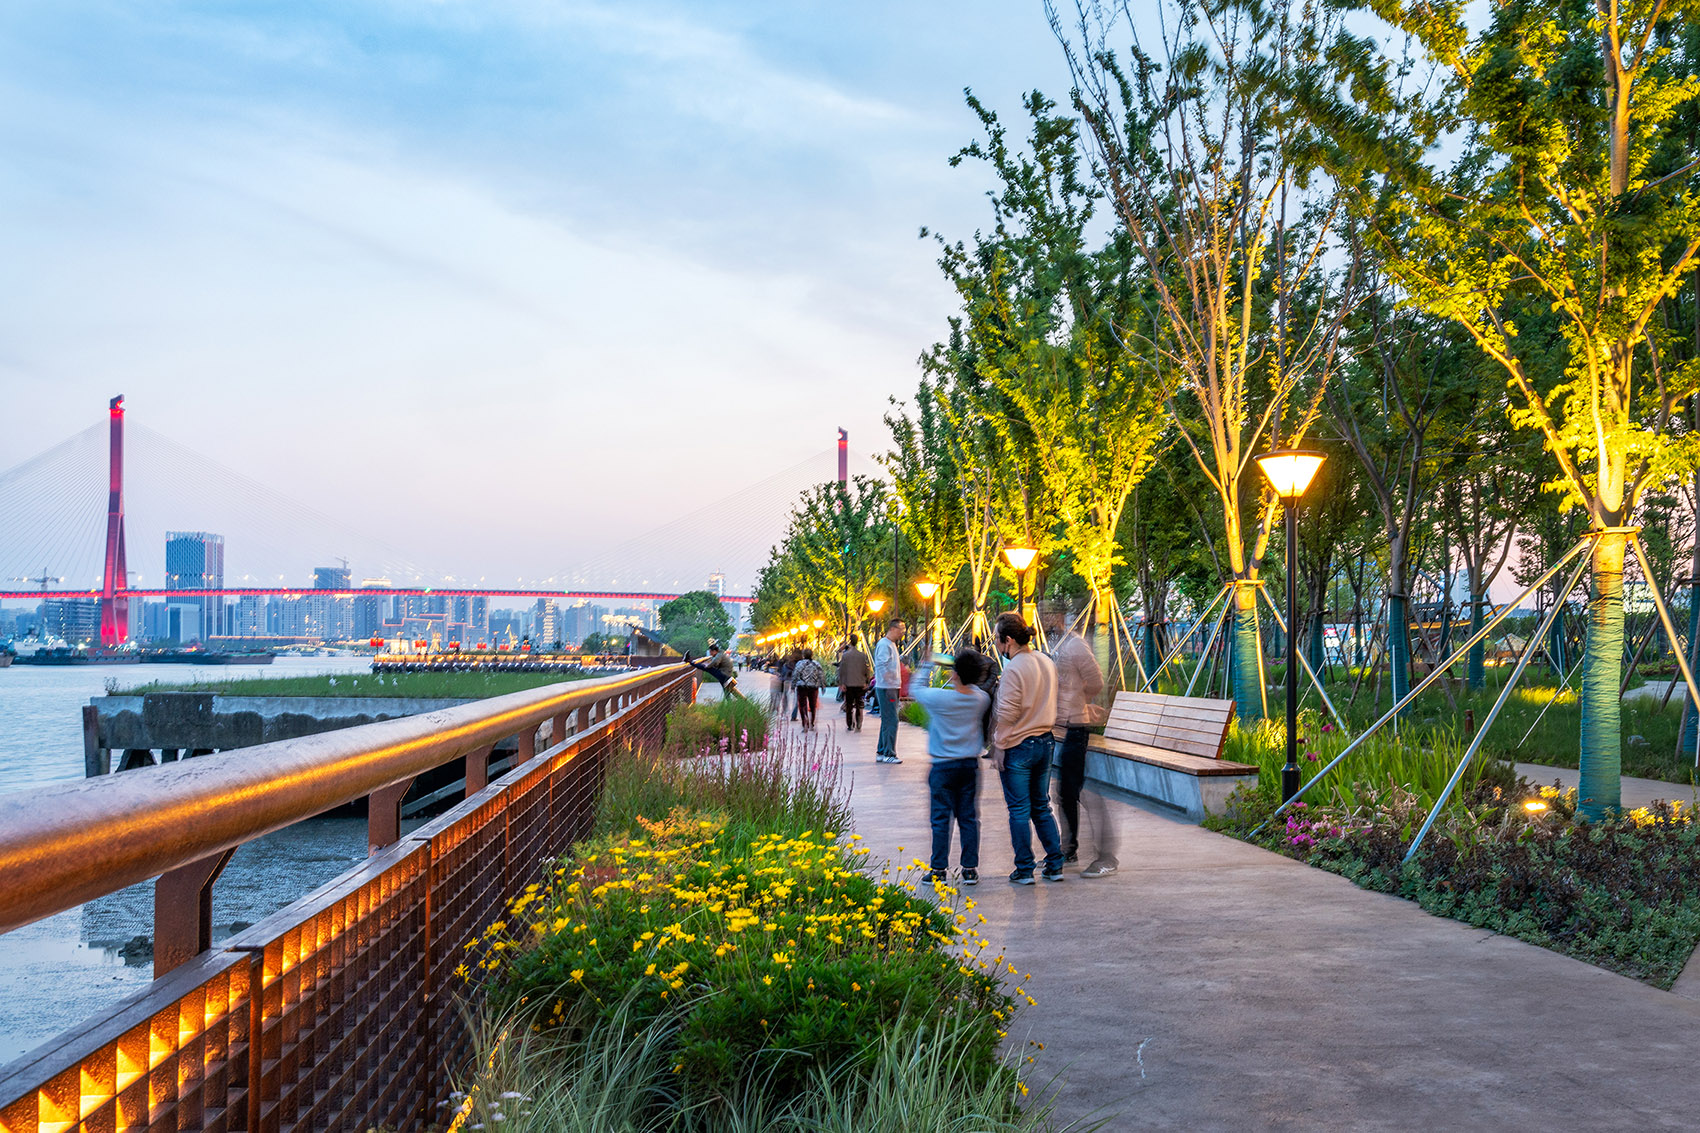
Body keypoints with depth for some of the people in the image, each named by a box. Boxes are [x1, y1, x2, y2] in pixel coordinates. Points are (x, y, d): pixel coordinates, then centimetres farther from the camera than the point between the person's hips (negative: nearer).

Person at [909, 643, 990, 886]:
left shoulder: (939, 698, -17)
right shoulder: (981, 699, -5)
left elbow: (916, 688, 2)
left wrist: (926, 665, 13)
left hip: (943, 766, -3)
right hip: (970, 764, 3)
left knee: (941, 818, 4)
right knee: (968, 818, 8)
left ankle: (939, 869, 7)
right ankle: (970, 869, 11)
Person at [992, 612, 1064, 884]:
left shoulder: (1014, 669, -19)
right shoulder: (1047, 662, 5)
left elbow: (1007, 714, -18)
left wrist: (999, 747, -10)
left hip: (1017, 747, -7)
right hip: (1044, 742, 7)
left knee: (1019, 810, 3)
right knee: (1041, 807, 16)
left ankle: (1024, 870, 8)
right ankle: (1055, 865, 17)